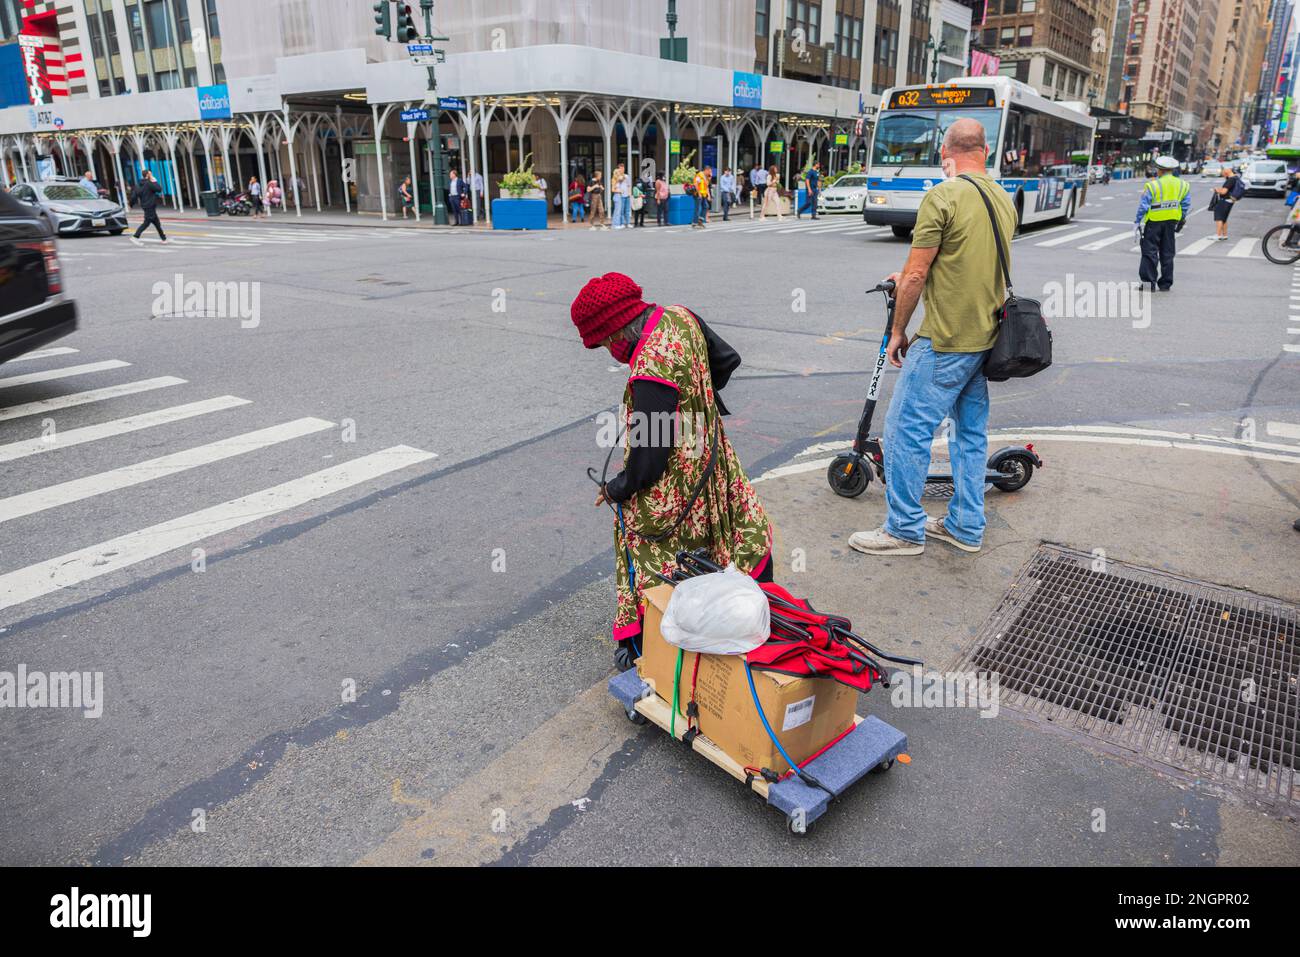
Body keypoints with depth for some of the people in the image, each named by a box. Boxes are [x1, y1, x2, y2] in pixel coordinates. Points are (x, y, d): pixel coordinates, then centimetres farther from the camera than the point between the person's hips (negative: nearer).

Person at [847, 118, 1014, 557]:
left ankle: (904, 530, 6)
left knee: (905, 429, -1)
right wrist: (911, 277, 26)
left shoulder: (942, 196, -13)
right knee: (972, 433, 14)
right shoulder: (1004, 200, 12)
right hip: (986, 338, 9)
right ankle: (965, 527, 23)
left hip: (945, 341, -9)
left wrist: (898, 331, -4)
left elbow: (915, 276, -15)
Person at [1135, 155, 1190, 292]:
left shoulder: (1152, 185, -12)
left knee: (1150, 252, 1)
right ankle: (1165, 284, 15)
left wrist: (1138, 222, -4)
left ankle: (1149, 281, -5)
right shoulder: (1183, 185, 5)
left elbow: (1143, 207, -12)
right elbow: (1186, 206, 7)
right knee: (1167, 253, 11)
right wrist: (1180, 221, 18)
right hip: (1171, 222, 5)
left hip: (1154, 222, -5)